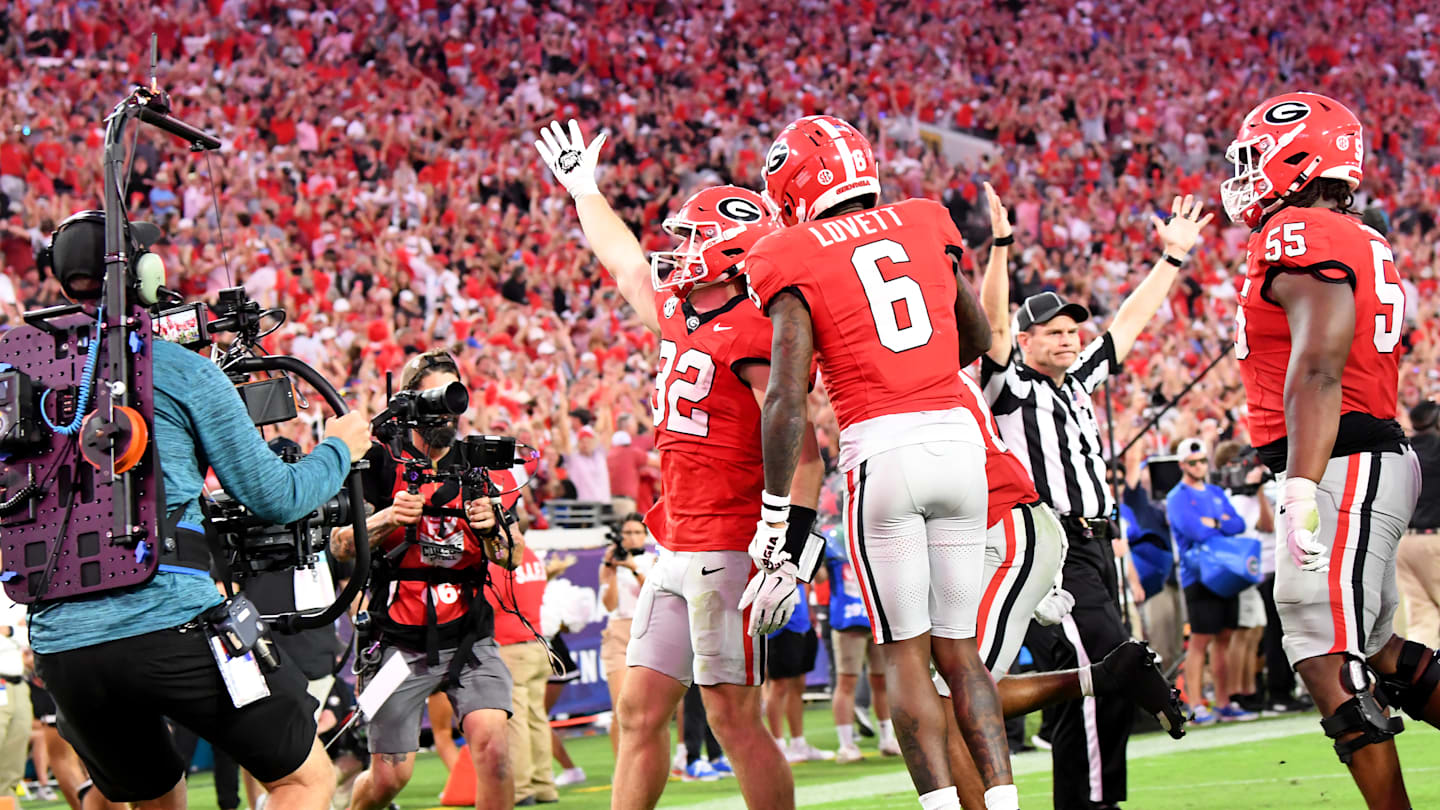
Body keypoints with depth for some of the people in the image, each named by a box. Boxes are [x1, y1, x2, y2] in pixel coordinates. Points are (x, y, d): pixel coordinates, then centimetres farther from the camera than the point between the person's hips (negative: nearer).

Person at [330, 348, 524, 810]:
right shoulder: (381, 461, -1)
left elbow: (513, 556, 6)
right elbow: (340, 546, -4)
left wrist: (491, 529, -16)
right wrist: (388, 519, -22)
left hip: (469, 637, 2)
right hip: (400, 640, -2)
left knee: (491, 742, -22)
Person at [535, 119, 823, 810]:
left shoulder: (753, 333, -13)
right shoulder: (680, 321, 13)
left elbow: (802, 453, -18)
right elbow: (628, 267, 33)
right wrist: (583, 187, 46)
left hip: (731, 551, -9)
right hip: (677, 552, 9)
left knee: (733, 716, -7)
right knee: (641, 710, 8)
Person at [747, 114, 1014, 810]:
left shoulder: (796, 262, -1)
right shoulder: (924, 226, 13)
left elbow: (786, 401, -9)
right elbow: (978, 339, 26)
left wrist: (775, 511, -3)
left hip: (881, 447, -4)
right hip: (959, 439, 4)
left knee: (905, 654, 2)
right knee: (958, 648, 12)